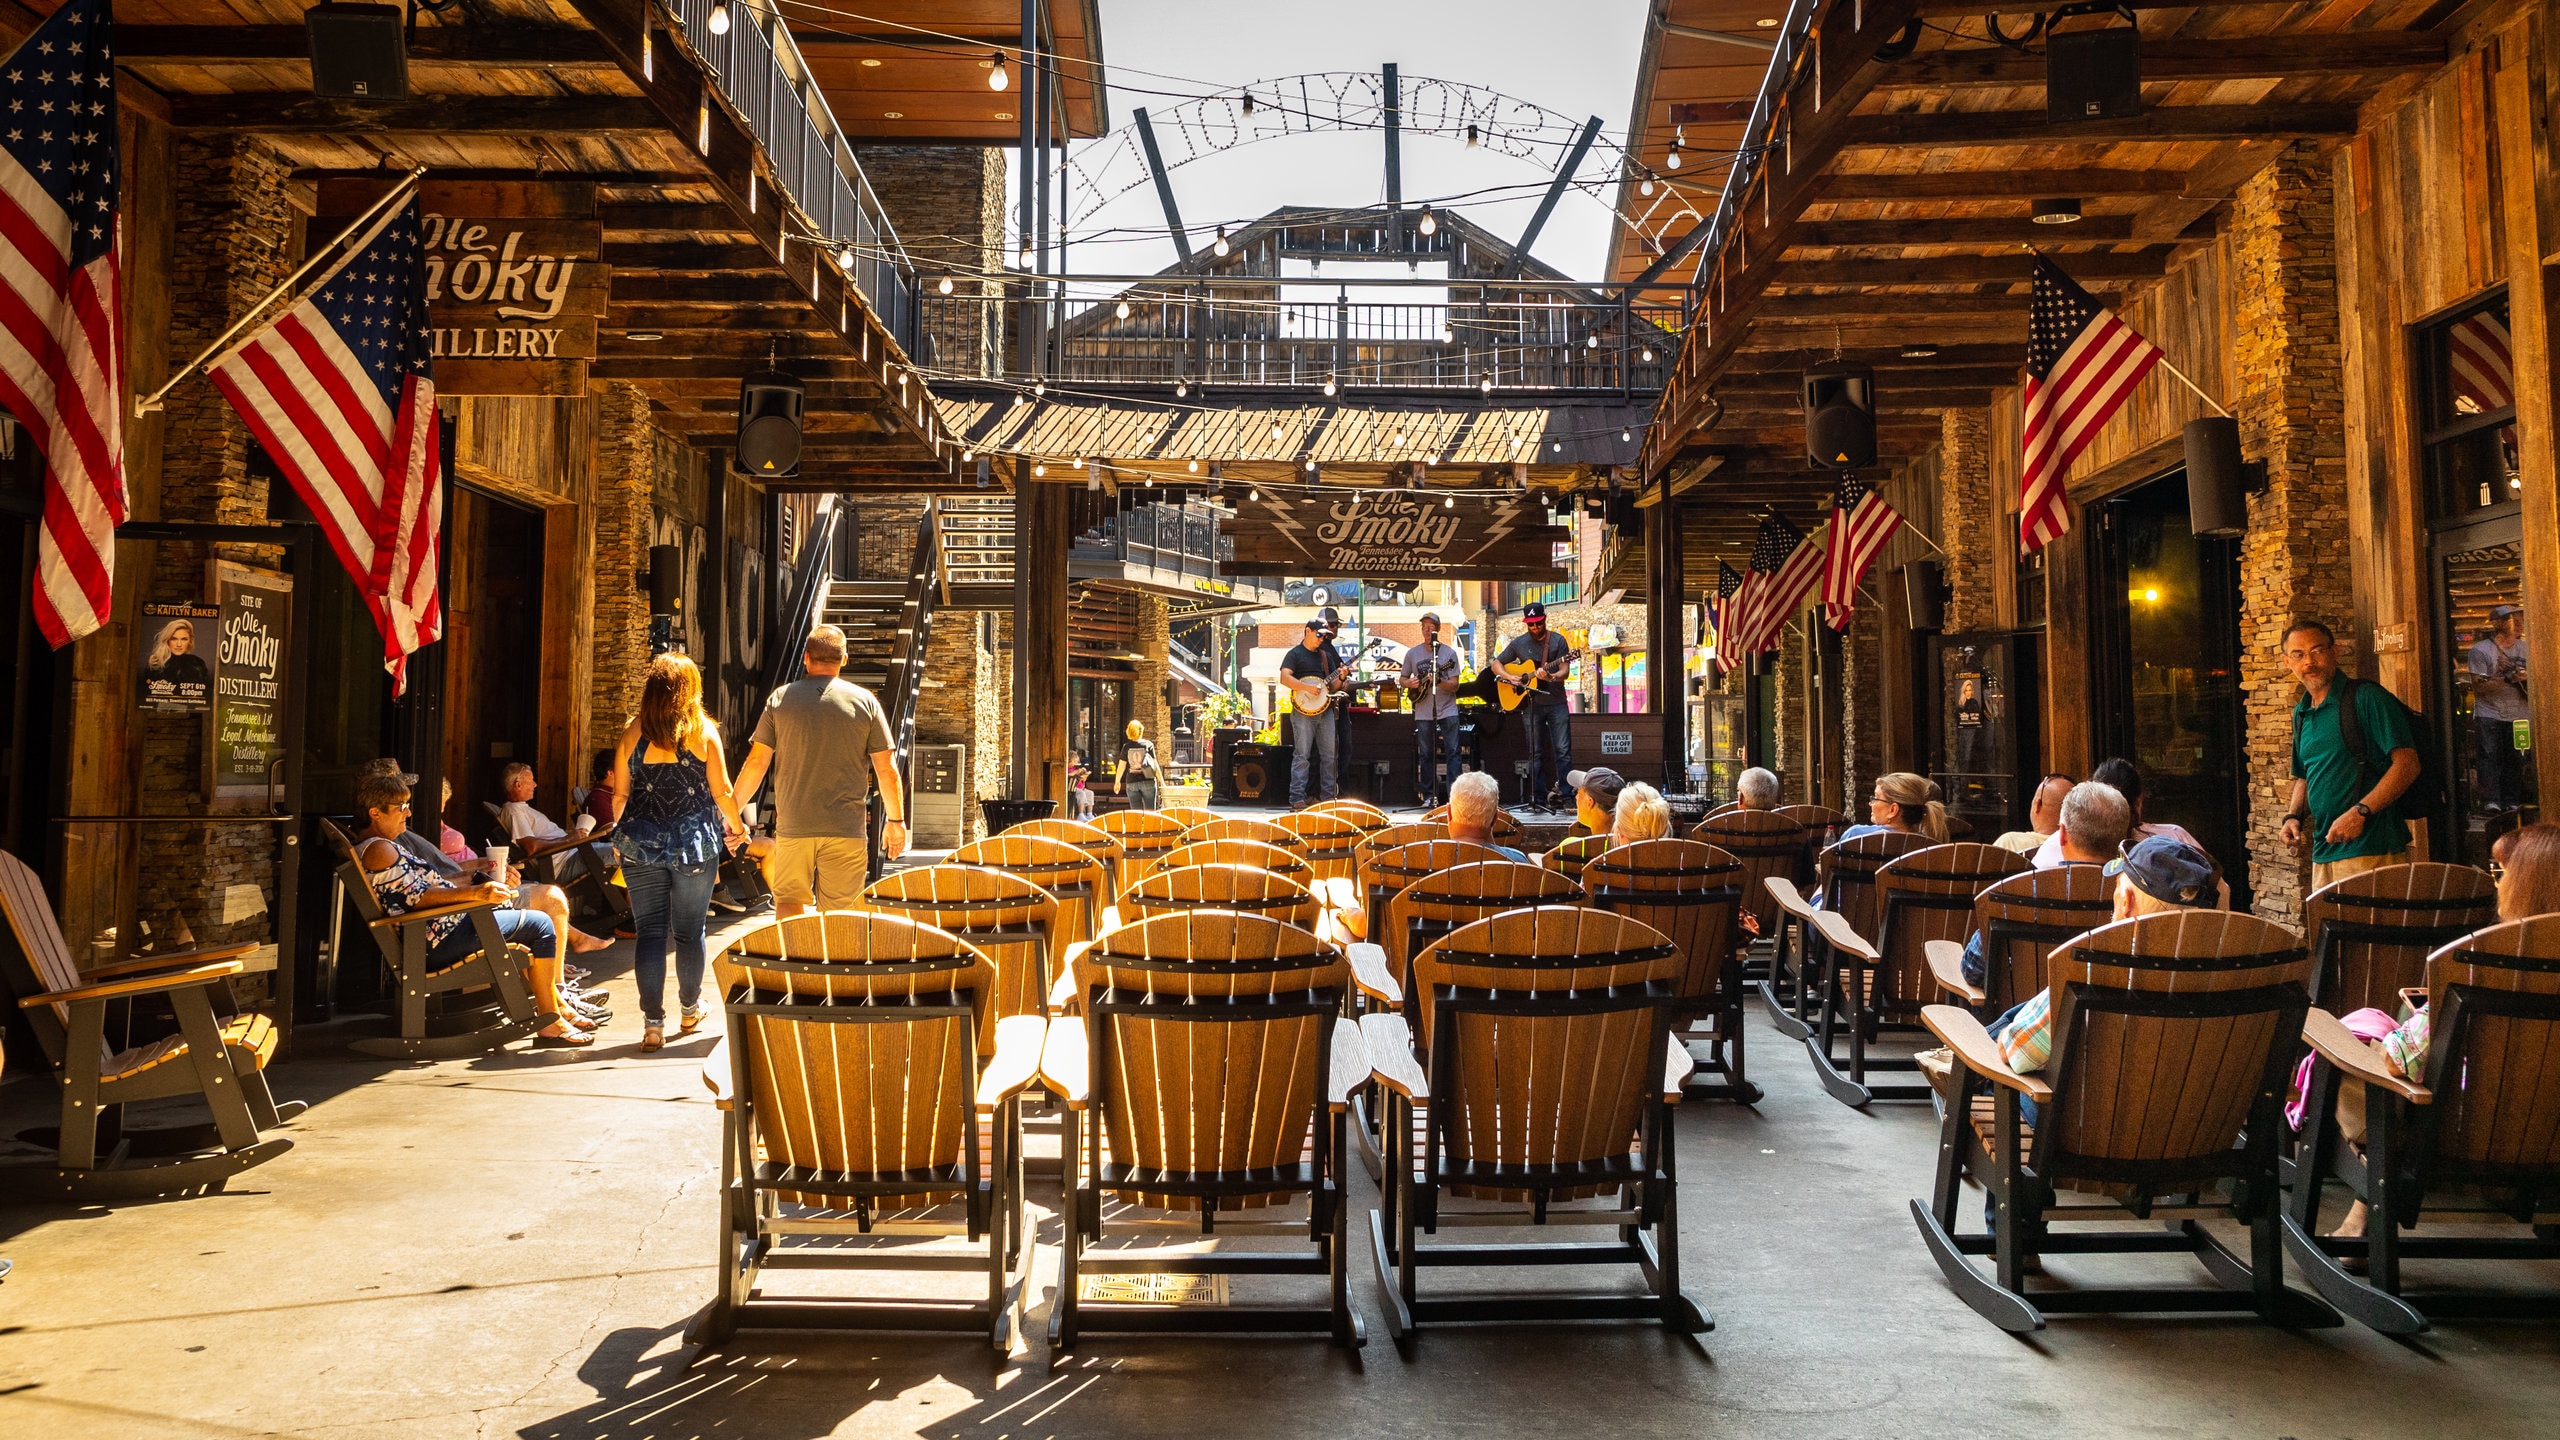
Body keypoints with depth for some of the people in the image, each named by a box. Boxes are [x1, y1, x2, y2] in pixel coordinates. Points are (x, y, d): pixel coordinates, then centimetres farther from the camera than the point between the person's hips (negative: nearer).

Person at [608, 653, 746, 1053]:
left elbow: (619, 795, 5)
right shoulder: (703, 731, -4)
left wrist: (620, 831, 24)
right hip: (695, 844, -1)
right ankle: (690, 1010, 27)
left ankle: (652, 1024, 0)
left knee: (650, 932, 3)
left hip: (642, 844, 1)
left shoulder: (632, 734, 0)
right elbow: (722, 791, -2)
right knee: (689, 932, 11)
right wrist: (736, 826, 15)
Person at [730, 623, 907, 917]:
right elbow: (887, 769, 0)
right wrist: (896, 821, 11)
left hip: (792, 826, 1)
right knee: (838, 912, 7)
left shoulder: (780, 699, 2)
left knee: (788, 900, 17)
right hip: (846, 828, -1)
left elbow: (756, 763, 1)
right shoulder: (865, 701, 0)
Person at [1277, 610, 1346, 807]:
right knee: (1302, 756, -8)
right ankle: (1297, 799, -7)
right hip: (1303, 711, -6)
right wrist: (1307, 688, -21)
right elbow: (1284, 678, -14)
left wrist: (1340, 677, 0)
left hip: (1325, 709, 6)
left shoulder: (1326, 655, 19)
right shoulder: (1295, 654, 1)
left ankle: (1329, 796, 13)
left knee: (1330, 755, 6)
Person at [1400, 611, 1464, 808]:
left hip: (1447, 711, -2)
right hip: (1423, 713, 2)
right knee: (1425, 755, 5)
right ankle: (1428, 797, 12)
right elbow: (1402, 679, 16)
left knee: (1452, 751, -8)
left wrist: (1438, 681, -23)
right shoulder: (1412, 654, 7)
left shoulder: (1449, 653, -1)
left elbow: (1454, 685, -5)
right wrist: (1409, 683, -6)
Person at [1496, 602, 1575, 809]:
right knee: (1536, 753, 3)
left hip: (1556, 702, -1)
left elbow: (1564, 670, -6)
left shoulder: (1558, 641, 2)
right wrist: (1508, 678, -4)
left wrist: (1551, 677, -27)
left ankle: (1564, 793, -3)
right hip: (1530, 704, 1)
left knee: (1563, 750, -7)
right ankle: (1539, 797, 6)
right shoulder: (1519, 643, 8)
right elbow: (1496, 663, 15)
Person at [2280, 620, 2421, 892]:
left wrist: (2360, 812, -21)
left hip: (2371, 848, -7)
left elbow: (2407, 764, -14)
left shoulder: (2367, 698, -7)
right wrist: (2293, 816, 8)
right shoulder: (2301, 713, 16)